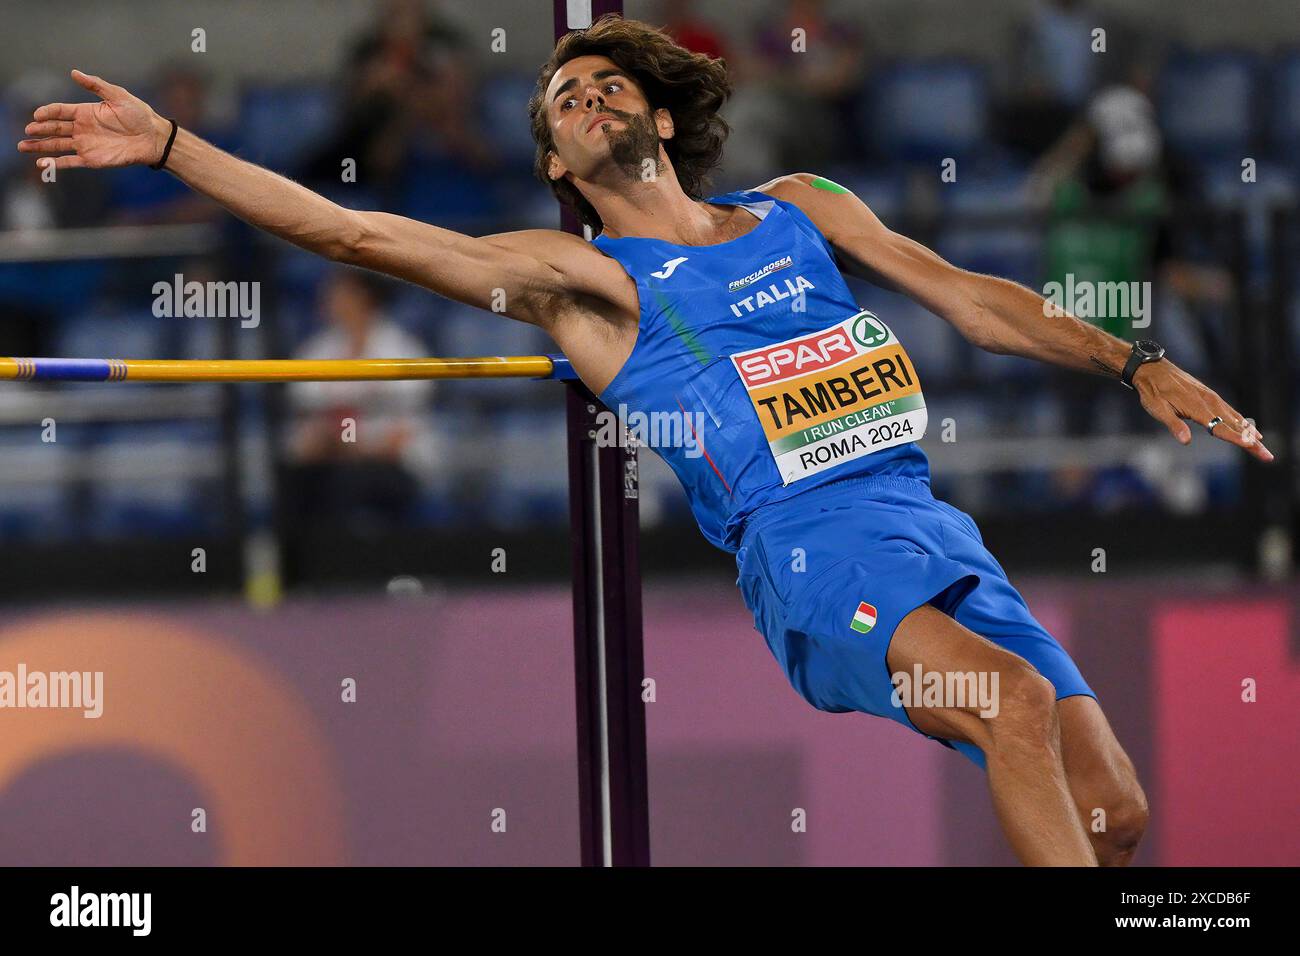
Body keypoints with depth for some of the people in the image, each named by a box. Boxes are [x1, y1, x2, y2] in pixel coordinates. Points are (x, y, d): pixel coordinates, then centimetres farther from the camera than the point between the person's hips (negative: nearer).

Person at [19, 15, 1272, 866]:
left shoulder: (796, 209, 22)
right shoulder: (581, 275, 8)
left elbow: (968, 299, 24)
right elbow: (351, 232, 2)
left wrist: (1135, 365, 16)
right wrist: (167, 147, -3)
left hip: (933, 528, 6)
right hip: (809, 550, -6)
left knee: (1111, 813, -6)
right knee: (1015, 701, -31)